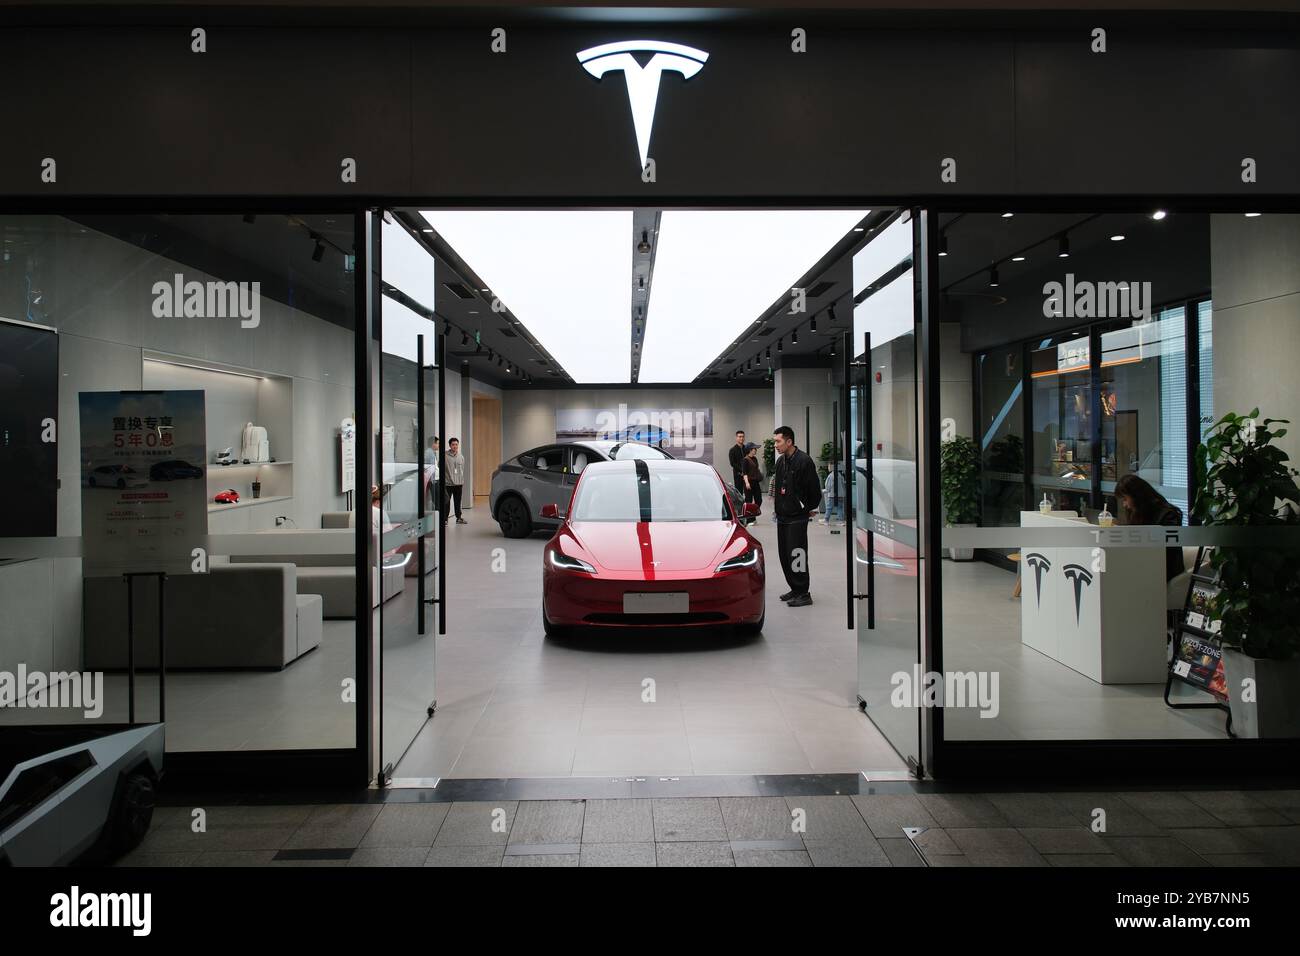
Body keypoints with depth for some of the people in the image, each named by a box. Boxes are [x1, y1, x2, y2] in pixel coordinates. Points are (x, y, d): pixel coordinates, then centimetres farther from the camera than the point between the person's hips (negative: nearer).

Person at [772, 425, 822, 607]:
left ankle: (804, 594, 0)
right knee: (784, 555, 11)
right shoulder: (781, 461, 10)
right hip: (782, 517, 8)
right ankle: (795, 589, 23)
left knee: (796, 554, -7)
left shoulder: (804, 461, -15)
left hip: (797, 518, -8)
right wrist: (778, 507, 15)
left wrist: (809, 508, 0)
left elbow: (814, 489, -11)